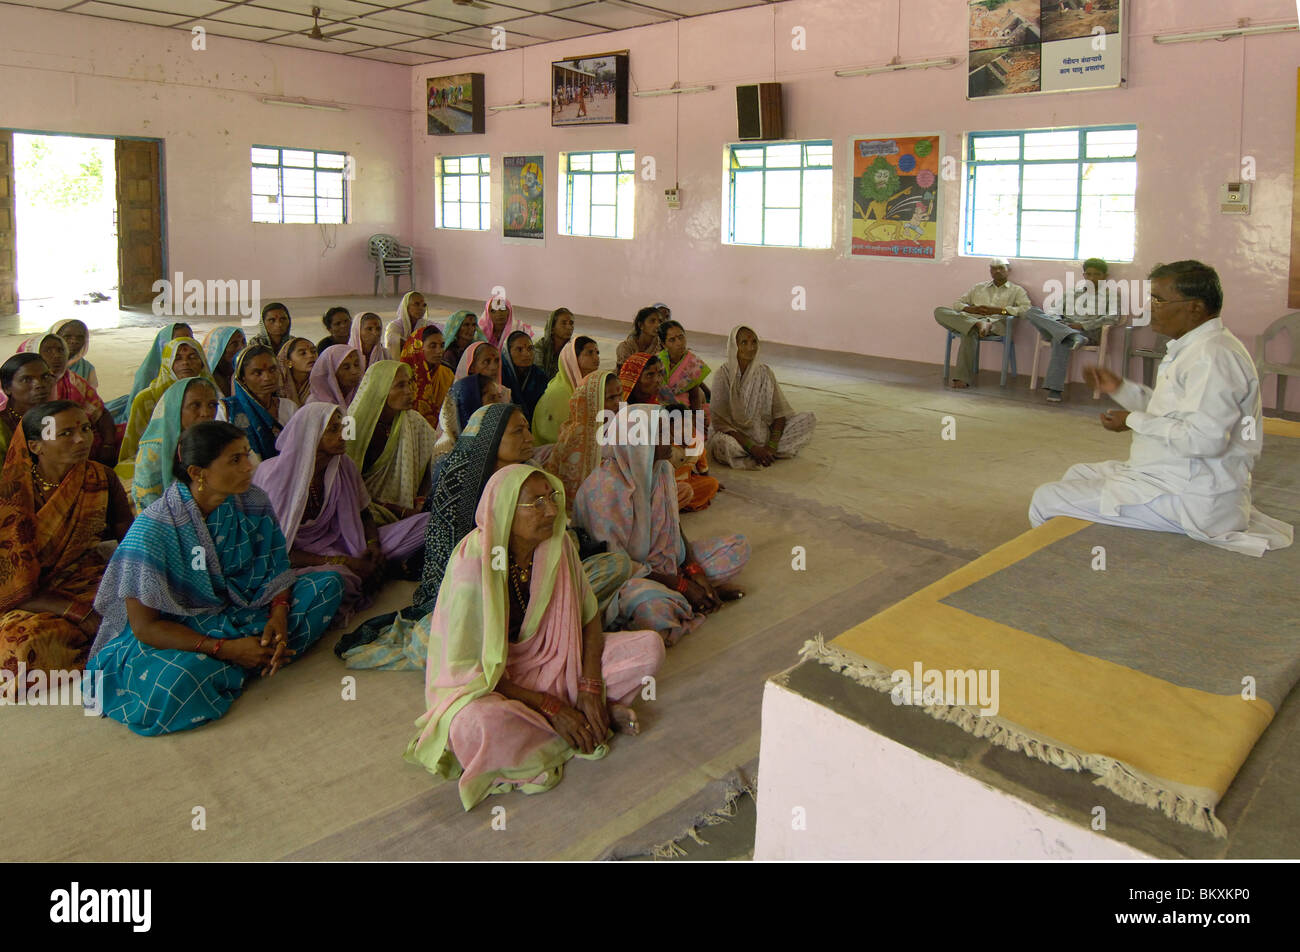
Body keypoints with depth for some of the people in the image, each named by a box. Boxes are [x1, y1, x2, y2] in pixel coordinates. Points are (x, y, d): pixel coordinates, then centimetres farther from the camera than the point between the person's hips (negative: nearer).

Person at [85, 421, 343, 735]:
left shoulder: (254, 504, -7)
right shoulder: (152, 530, -22)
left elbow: (275, 569, 2)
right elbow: (145, 626, -19)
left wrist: (279, 615, -21)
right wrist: (225, 649, -27)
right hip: (173, 635, -5)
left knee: (329, 584, -11)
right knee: (178, 682, -41)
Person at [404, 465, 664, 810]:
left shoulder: (558, 545, -9)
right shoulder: (473, 566, -25)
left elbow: (589, 618, 0)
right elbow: (469, 666, -21)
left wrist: (590, 688, -14)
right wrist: (549, 706, -22)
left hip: (552, 661, 5)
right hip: (487, 680, -4)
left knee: (649, 647, -9)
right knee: (478, 726, -41)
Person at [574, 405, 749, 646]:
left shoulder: (662, 470, -1)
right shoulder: (604, 487, -25)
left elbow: (675, 528, 8)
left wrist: (695, 572, -8)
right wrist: (679, 584, -22)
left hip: (664, 562, 8)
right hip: (623, 578, -8)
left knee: (739, 547, 2)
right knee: (655, 609, -41)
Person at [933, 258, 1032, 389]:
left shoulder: (1017, 290, 21)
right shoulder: (978, 288, 33)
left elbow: (1026, 309, 1)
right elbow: (957, 303, 25)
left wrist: (998, 310, -8)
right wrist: (972, 309, 0)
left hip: (996, 322, -4)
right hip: (970, 319, 4)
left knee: (969, 333, -41)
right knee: (939, 311, -25)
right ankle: (978, 324, -42)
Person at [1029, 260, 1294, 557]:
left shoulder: (1212, 357, -21)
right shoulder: (1194, 347, 14)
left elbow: (1205, 438, -30)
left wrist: (1135, 421, -18)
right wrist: (1120, 388, 13)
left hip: (1190, 499, -12)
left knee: (1046, 500, -14)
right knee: (1077, 474, 26)